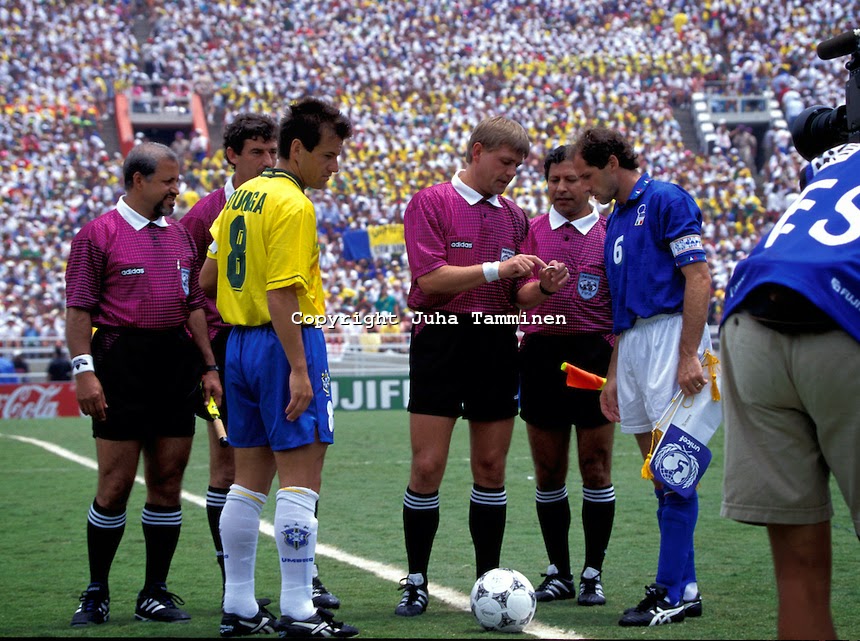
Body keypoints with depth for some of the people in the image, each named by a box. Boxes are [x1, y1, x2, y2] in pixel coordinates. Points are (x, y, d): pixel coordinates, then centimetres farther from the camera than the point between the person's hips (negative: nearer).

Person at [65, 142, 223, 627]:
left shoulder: (180, 235, 16)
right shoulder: (97, 234, -2)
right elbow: (79, 309, -5)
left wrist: (209, 366, 13)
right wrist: (84, 370, -14)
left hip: (177, 364, 5)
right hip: (121, 364, -5)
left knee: (168, 484, 5)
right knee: (115, 487, -5)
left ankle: (156, 594, 13)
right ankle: (96, 594, 6)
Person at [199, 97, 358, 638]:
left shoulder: (241, 197, 12)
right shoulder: (293, 206, -14)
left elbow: (207, 278, 17)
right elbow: (281, 296, -20)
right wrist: (299, 371, -21)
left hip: (239, 343, 9)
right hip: (285, 343, -9)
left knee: (250, 478, 12)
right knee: (301, 477, -7)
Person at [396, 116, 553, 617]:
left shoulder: (514, 216, 15)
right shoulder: (430, 203, -2)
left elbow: (517, 295, 14)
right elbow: (430, 277, -14)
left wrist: (541, 284, -7)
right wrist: (496, 269, -18)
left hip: (498, 345, 5)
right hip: (442, 341, -5)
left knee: (491, 467, 6)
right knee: (428, 467, -6)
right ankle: (416, 582, 3)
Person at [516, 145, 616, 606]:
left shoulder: (609, 232, 4)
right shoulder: (532, 229, 9)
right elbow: (520, 294, -2)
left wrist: (615, 360, -8)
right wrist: (542, 285, -24)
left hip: (594, 351, -2)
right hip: (541, 351, 2)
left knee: (595, 467, -1)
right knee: (548, 469, 6)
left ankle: (593, 574, 6)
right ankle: (559, 572, 16)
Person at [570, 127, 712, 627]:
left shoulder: (666, 200, -5)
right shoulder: (614, 221, 21)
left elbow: (698, 278, -13)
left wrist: (689, 356, -20)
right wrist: (613, 375, 20)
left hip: (672, 333, -9)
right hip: (632, 343, 9)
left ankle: (674, 592, -11)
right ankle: (684, 585, 11)